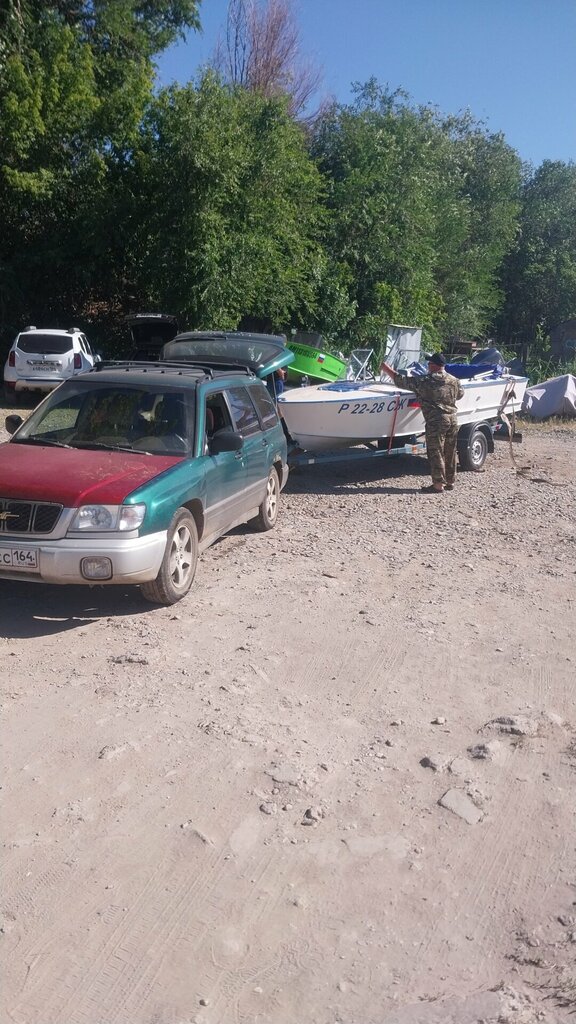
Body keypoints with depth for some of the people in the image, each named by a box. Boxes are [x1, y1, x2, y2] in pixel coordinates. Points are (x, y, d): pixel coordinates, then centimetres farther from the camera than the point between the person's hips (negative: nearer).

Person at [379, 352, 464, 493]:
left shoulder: (425, 382, -10)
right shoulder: (454, 380, 8)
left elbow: (402, 381, -6)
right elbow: (460, 394, 25)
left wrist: (386, 369, 5)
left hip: (436, 422, -7)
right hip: (453, 420, 7)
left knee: (435, 453, 0)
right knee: (450, 453, 14)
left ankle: (438, 484, 1)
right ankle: (450, 482, 22)